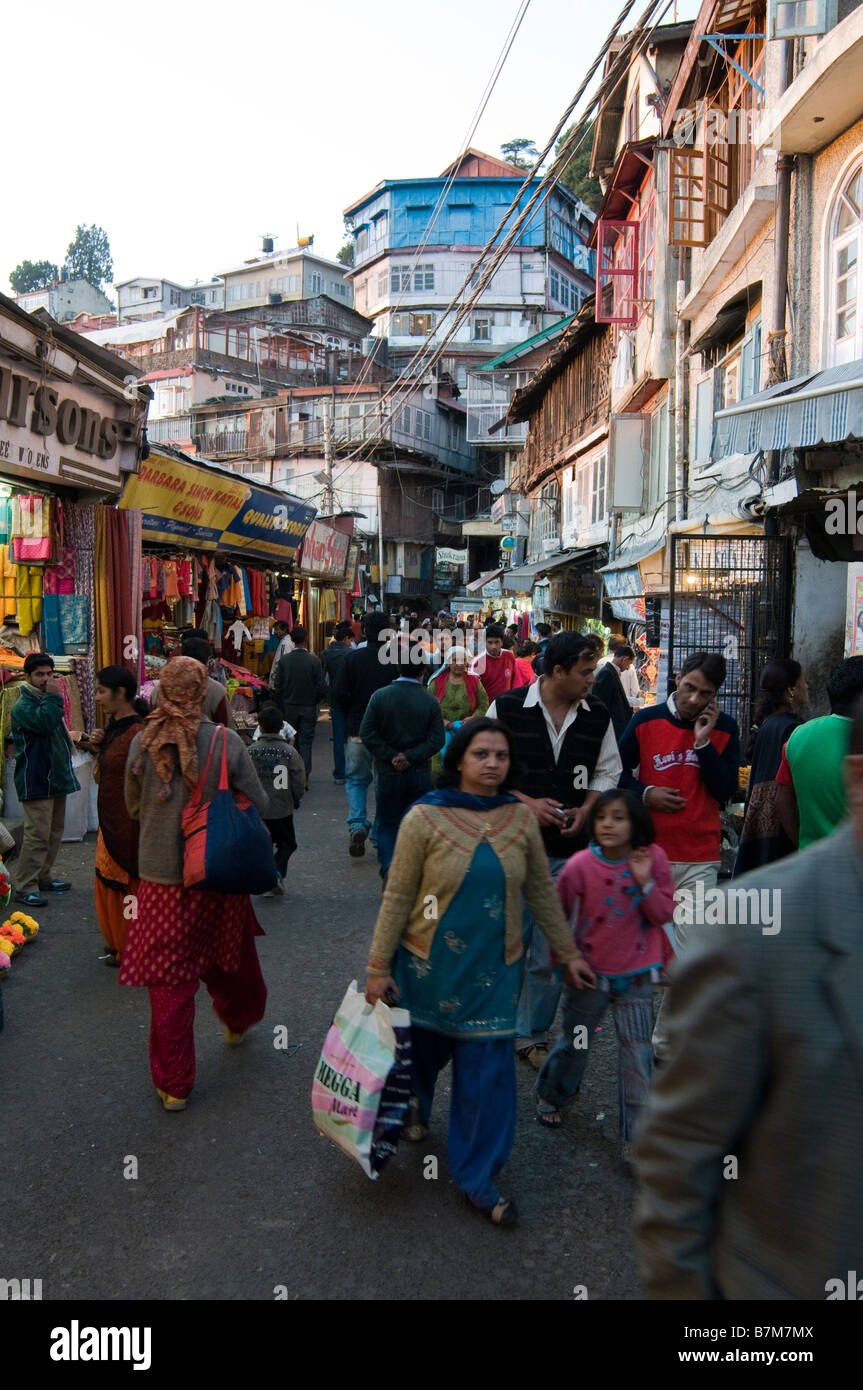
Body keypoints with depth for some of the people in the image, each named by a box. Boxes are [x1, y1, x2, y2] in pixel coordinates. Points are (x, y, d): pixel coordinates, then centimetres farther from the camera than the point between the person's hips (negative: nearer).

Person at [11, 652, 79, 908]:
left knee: (54, 832, 16)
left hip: (55, 779, 10)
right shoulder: (23, 705, -13)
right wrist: (53, 696, -23)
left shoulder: (47, 701, 17)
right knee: (37, 835, -10)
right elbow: (44, 722, -32)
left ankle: (44, 877, 28)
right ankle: (24, 887, -4)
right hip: (36, 783, -10)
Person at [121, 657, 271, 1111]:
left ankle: (174, 1085, 17)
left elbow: (134, 808, 5)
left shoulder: (142, 743, -8)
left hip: (160, 875, 0)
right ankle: (237, 1021, 52)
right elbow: (259, 805, -4)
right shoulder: (226, 741, -12)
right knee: (229, 956, 25)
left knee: (169, 980, 8)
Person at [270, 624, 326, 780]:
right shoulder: (314, 661, -10)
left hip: (289, 707, 2)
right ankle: (304, 777, 0)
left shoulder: (284, 660, -5)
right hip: (308, 708, -2)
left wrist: (280, 708, 8)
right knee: (306, 741, 3)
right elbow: (321, 687, -9)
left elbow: (277, 687, -2)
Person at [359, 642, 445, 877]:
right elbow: (437, 739, -12)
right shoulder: (430, 701, -7)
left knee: (387, 823, 12)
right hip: (420, 773, 0)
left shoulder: (380, 696, -7)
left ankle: (388, 868, -4)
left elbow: (367, 733, -10)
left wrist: (390, 756, -7)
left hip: (388, 772, 0)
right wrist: (411, 756, -10)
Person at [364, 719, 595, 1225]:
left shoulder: (521, 818, -5)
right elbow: (398, 898, -10)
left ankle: (478, 1177, 22)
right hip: (429, 964, -1)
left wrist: (568, 951, 10)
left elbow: (543, 890, 6)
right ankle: (413, 1108, 54)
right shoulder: (425, 818, -14)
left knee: (489, 1071, 3)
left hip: (494, 969, 2)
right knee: (423, 1050, 19)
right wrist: (379, 966, -8)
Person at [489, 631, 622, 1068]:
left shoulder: (598, 717, 3)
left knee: (552, 954, 8)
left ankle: (532, 1036, 25)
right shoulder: (507, 708, -7)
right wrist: (527, 803, -13)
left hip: (568, 851, 3)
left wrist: (585, 810, -5)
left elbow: (608, 773, 13)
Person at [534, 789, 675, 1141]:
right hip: (590, 973, -1)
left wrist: (645, 882, -23)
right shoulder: (580, 865, -16)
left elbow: (665, 914, -9)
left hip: (636, 975, 1)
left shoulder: (653, 858, -11)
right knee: (574, 1043, 16)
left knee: (638, 1052, 1)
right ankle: (550, 1096, 44)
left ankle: (636, 1136, 14)